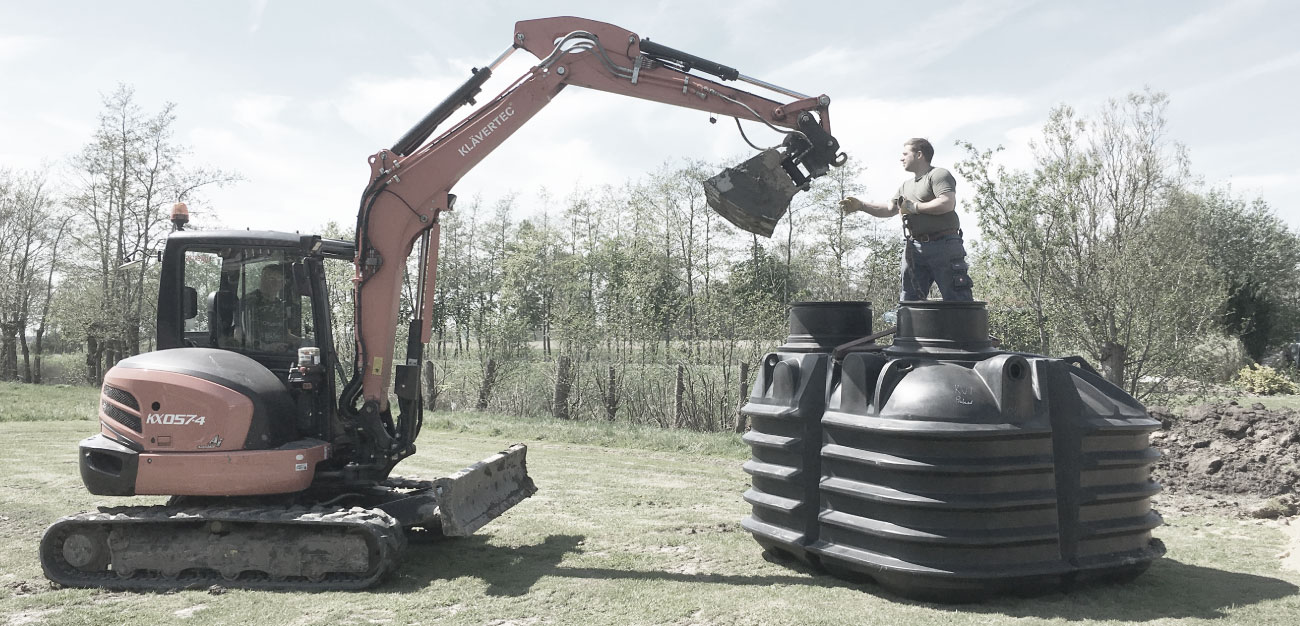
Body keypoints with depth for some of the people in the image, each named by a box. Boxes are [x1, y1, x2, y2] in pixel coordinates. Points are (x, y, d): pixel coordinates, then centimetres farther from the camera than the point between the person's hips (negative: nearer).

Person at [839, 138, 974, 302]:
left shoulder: (939, 175, -2)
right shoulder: (906, 185, 25)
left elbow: (948, 203, -17)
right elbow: (889, 209, 20)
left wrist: (914, 207, -9)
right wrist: (861, 205, 7)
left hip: (943, 245, -8)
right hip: (914, 248, 8)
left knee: (958, 301, -6)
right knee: (908, 300, 3)